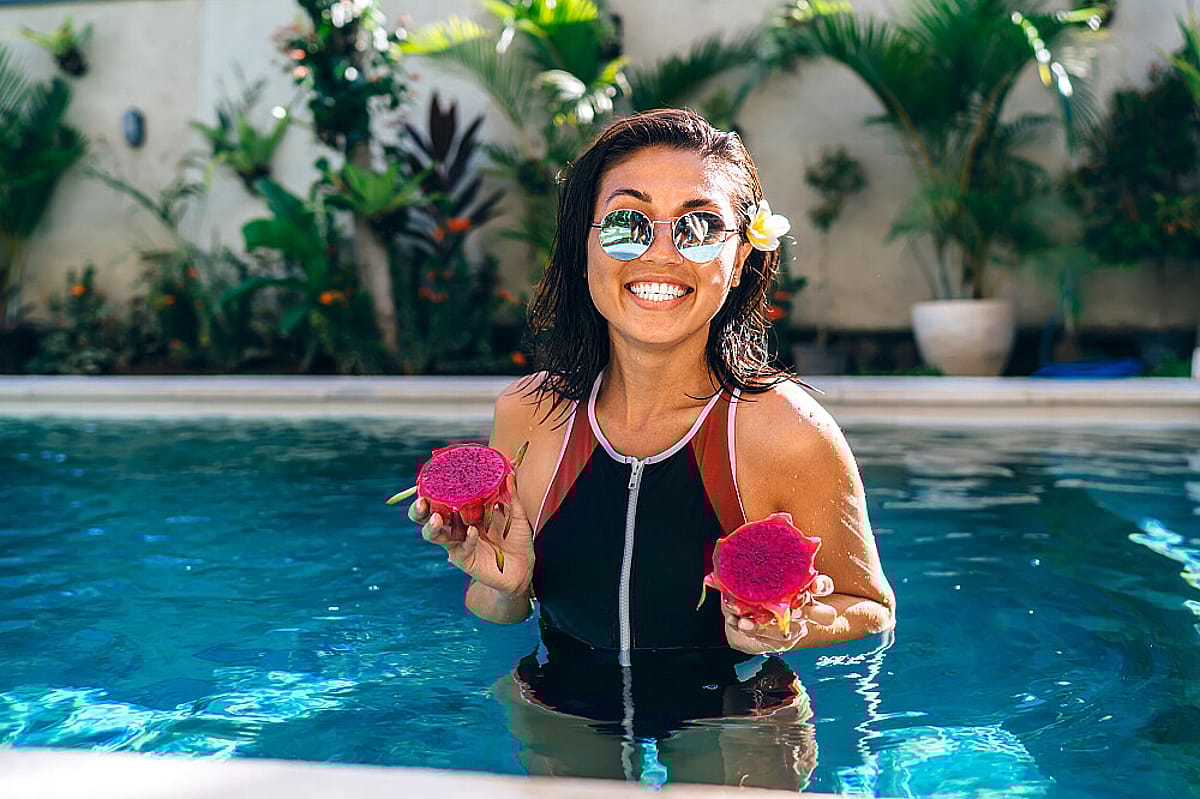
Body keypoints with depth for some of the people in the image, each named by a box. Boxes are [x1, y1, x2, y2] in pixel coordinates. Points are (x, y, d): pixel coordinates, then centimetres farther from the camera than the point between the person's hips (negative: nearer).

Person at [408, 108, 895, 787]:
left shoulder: (788, 433, -22)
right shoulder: (527, 416, -12)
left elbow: (870, 609, -6)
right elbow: (501, 613, 4)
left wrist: (791, 630, -26)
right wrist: (502, 585, -19)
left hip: (733, 733, -2)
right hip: (558, 724, 2)